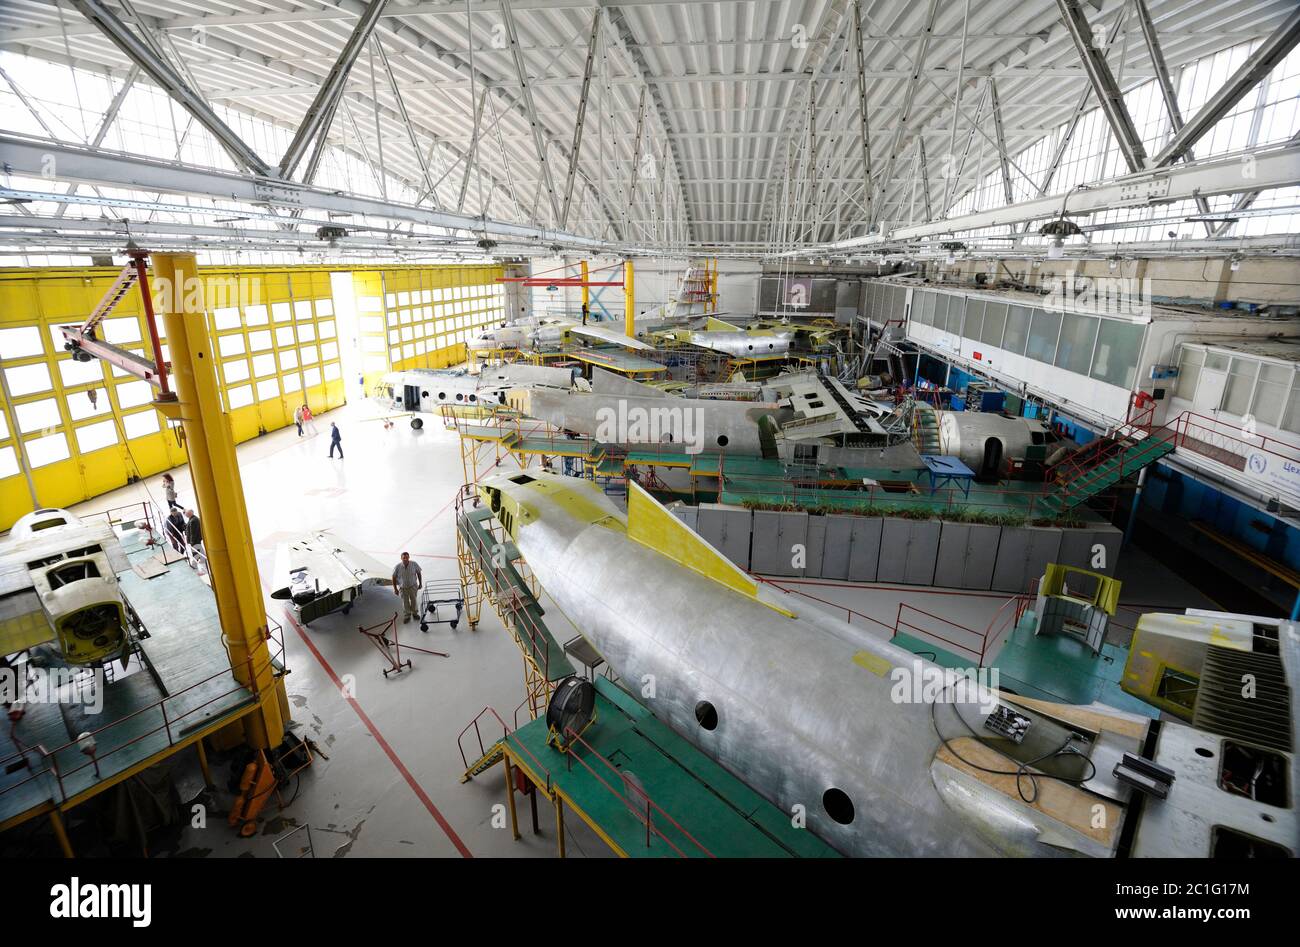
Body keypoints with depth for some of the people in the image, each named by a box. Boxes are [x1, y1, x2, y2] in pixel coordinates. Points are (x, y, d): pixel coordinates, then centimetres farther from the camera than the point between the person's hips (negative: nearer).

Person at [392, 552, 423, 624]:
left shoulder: (414, 564, -19)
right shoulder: (397, 567, -21)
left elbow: (419, 573, -2)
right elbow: (394, 578, -8)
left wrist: (420, 583, 3)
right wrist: (395, 589, -5)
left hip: (413, 586, 0)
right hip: (402, 588, 0)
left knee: (413, 600, 15)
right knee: (405, 602, 13)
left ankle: (414, 613, 39)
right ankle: (407, 616, 33)